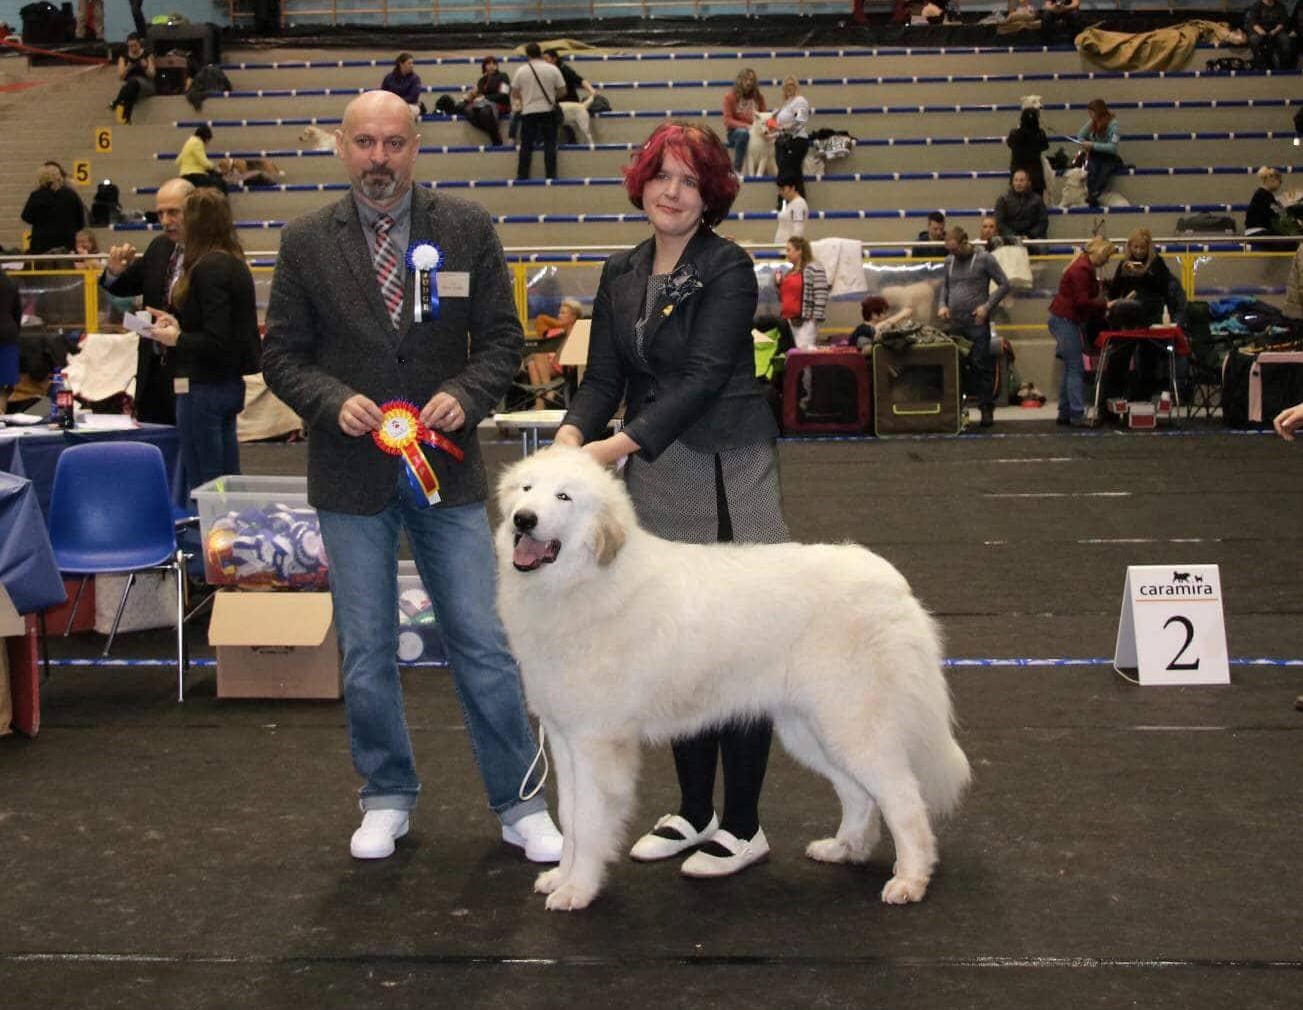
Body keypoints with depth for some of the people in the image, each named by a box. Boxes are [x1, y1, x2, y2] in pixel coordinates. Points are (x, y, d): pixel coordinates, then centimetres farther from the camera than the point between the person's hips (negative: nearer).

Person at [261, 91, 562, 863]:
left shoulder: (467, 228, 0)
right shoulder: (307, 242, 1)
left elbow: (503, 338, 2)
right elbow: (283, 356, 3)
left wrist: (464, 394, -16)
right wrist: (334, 401, -15)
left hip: (446, 467, -1)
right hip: (352, 476, 1)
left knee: (485, 645, 2)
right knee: (367, 652, 10)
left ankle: (520, 804, 15)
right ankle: (388, 799, 27)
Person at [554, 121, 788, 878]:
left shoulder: (728, 268, -8)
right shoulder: (621, 276, 12)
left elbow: (704, 376, -16)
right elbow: (604, 376, 8)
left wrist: (618, 444, -23)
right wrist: (572, 435, -12)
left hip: (725, 474, -6)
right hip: (653, 478, 6)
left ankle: (743, 827, 10)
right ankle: (694, 811, 25)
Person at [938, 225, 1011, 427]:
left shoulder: (984, 259, -4)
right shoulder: (949, 260, 10)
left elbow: (1004, 284, -2)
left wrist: (987, 306, -11)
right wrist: (943, 304, 3)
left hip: (977, 323, -5)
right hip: (954, 323, 5)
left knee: (980, 366, -4)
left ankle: (986, 408, 2)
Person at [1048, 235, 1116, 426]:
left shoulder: (1085, 267, 16)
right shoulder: (1082, 269, -16)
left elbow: (1086, 299, 15)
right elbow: (1082, 302, -21)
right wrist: (1105, 305, -15)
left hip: (1067, 320, 11)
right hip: (1065, 320, -11)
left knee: (1071, 369, 12)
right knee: (1076, 369, -10)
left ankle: (1065, 414, 16)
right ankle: (1077, 416, -12)